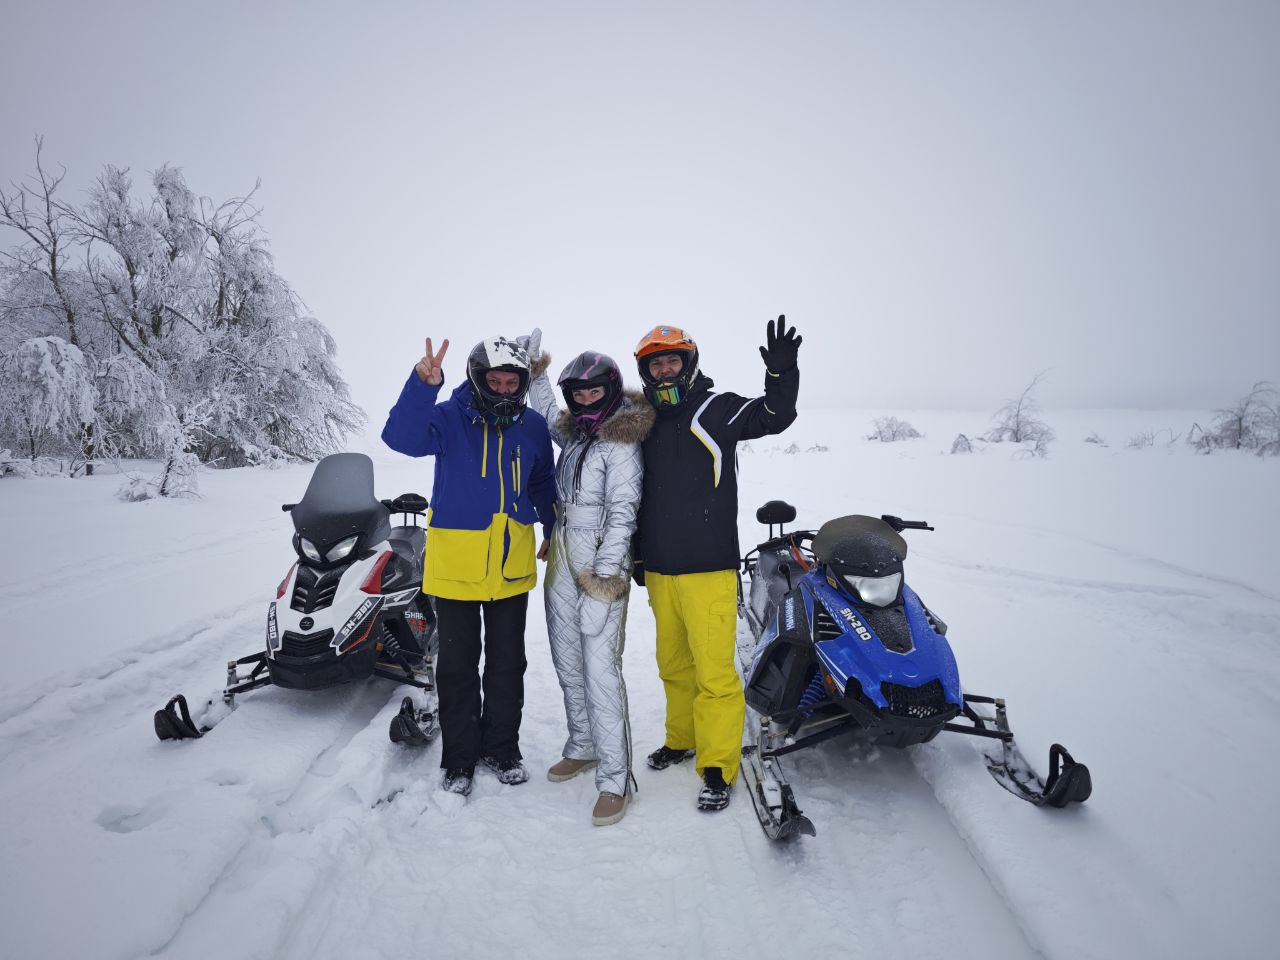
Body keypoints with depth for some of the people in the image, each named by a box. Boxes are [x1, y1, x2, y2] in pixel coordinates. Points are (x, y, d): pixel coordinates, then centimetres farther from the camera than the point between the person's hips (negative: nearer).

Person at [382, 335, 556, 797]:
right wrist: (422, 385, -40)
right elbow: (402, 436, -27)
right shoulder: (448, 417, -7)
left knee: (507, 664, 14)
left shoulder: (533, 426, 4)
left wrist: (554, 528, 13)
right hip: (455, 562, -3)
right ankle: (460, 757, 25)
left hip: (512, 563, 3)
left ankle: (502, 747, 31)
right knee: (458, 666, 9)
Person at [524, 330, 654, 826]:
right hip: (562, 564, 8)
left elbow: (622, 512, -16)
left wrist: (605, 572, -20)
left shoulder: (620, 443, -11)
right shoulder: (573, 432, 12)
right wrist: (538, 372, 26)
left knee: (600, 672, -10)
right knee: (568, 665, 15)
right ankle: (583, 748, 32)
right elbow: (547, 413, 36)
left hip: (601, 568, -8)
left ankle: (614, 779, -2)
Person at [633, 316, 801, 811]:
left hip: (708, 569, -5)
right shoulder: (645, 422, 14)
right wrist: (638, 554, 19)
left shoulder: (718, 409, 0)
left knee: (713, 670, -5)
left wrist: (781, 372, -30)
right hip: (659, 570, 5)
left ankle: (717, 767, 8)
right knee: (674, 664, 17)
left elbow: (775, 417, -13)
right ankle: (682, 738, 35)